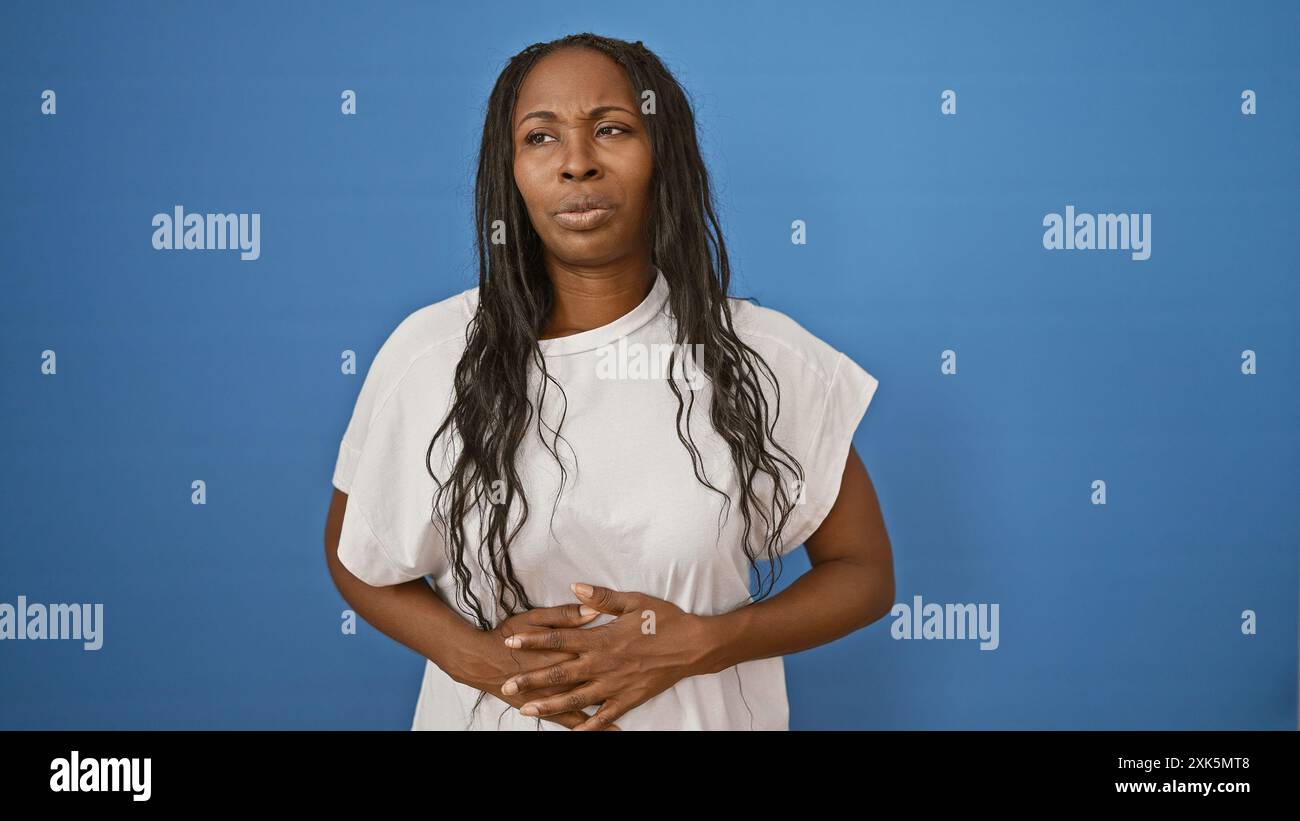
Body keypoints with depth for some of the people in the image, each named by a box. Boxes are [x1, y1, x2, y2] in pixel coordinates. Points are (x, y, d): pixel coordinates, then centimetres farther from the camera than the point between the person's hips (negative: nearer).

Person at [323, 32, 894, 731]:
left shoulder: (766, 358, -12)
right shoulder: (428, 353, -11)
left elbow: (864, 572, -4)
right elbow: (353, 554, 1)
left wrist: (699, 645, -19)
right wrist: (471, 654, -16)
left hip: (705, 710, 0)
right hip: (490, 709, 0)